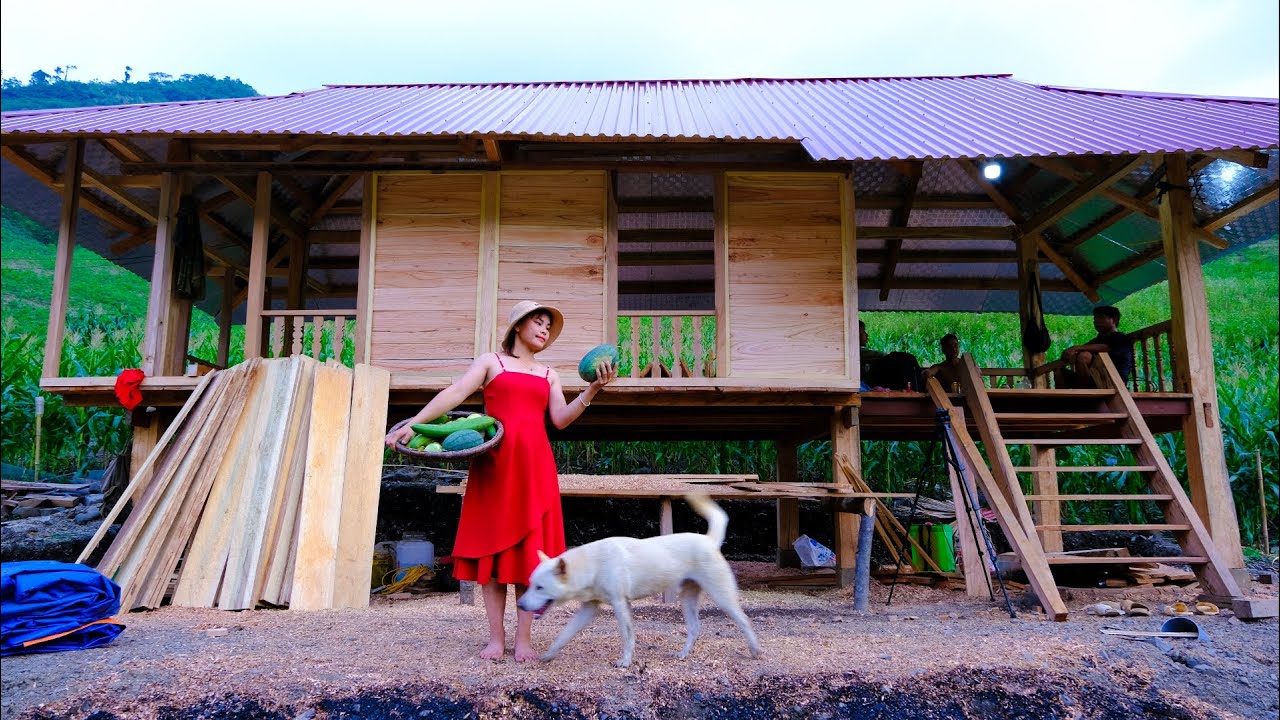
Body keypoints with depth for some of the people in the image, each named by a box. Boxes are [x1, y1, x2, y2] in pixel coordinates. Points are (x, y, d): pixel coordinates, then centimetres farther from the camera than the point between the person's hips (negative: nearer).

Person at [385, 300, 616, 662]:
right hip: (496, 462, -2)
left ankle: (524, 637, 5)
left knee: (531, 547, -1)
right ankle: (496, 636, 8)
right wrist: (413, 424, -14)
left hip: (535, 464, 3)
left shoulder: (549, 375, 20)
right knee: (492, 544, 0)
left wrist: (593, 390, -5)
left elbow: (561, 419, 7)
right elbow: (454, 394, -3)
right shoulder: (491, 361, 10)